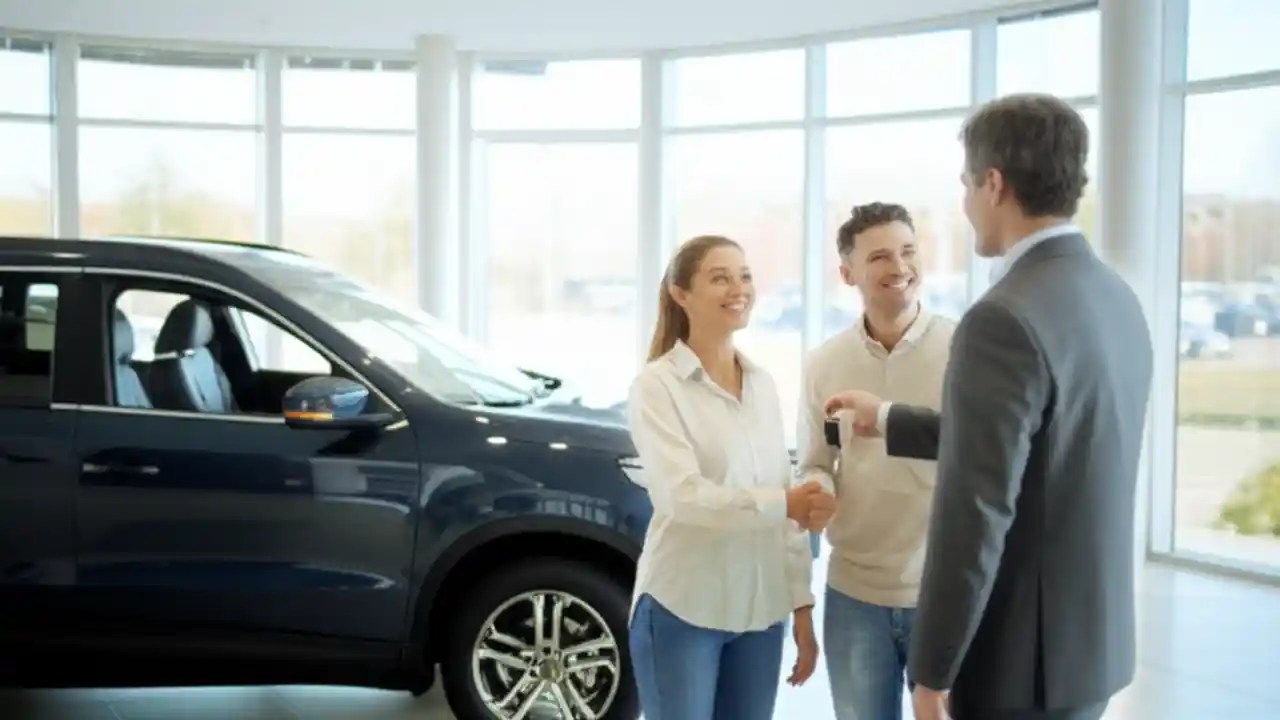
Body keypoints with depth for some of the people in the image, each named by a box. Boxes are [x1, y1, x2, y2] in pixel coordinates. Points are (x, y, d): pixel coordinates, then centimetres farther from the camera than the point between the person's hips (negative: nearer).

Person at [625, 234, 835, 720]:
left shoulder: (763, 385, 9)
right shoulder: (657, 385, -8)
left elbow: (791, 503, 9)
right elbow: (681, 494, -20)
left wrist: (802, 605, 7)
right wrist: (782, 505, -30)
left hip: (760, 611, 5)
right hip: (682, 610, -5)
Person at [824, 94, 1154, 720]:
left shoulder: (1005, 320, -23)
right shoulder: (1115, 299, 6)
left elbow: (974, 517, -24)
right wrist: (889, 422, 24)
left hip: (1022, 656, -8)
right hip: (1091, 638, 9)